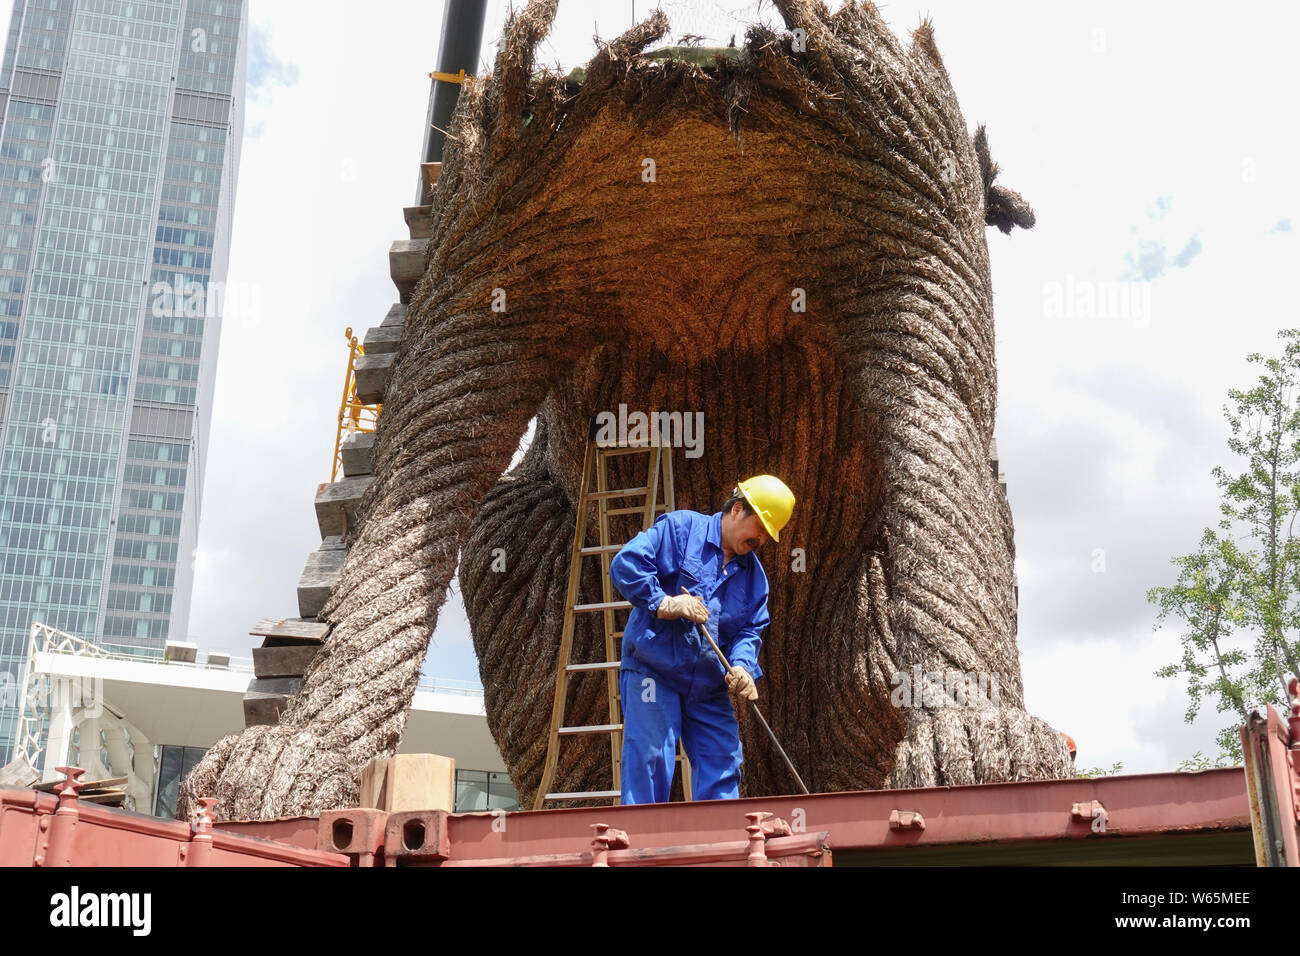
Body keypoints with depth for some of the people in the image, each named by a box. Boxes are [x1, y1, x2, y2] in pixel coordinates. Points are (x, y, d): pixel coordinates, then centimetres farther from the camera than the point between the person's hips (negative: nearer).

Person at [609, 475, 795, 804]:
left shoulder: (753, 574, 15)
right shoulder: (679, 528, -4)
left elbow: (750, 630, 9)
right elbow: (625, 563, -13)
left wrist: (743, 666, -11)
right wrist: (663, 603, -21)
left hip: (708, 687, 6)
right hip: (652, 671, -6)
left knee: (723, 765, 5)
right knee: (649, 761, -9)